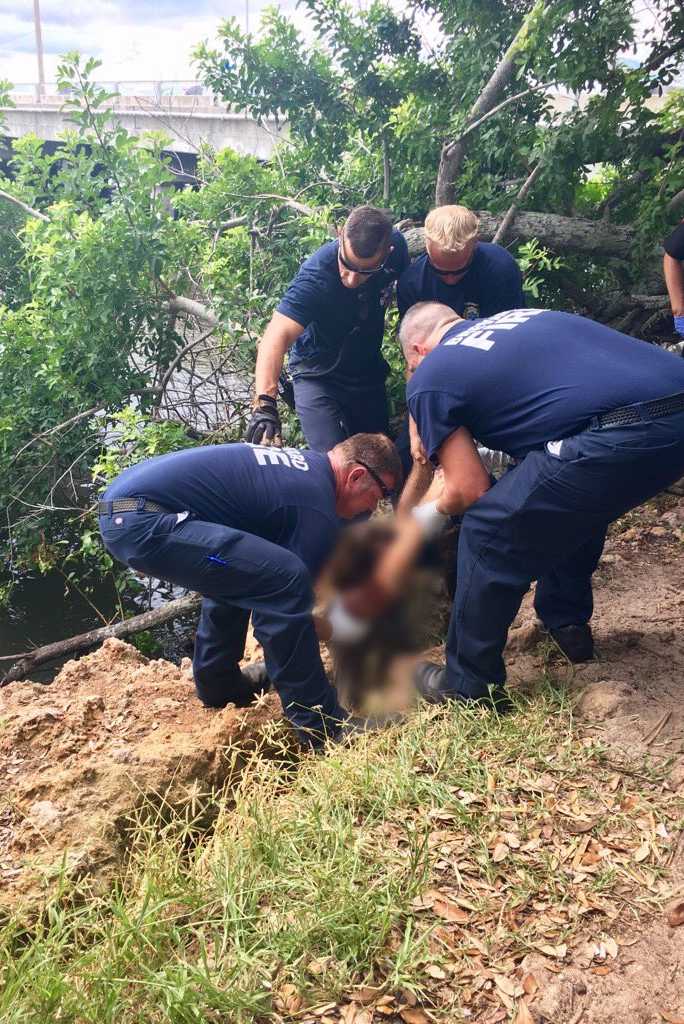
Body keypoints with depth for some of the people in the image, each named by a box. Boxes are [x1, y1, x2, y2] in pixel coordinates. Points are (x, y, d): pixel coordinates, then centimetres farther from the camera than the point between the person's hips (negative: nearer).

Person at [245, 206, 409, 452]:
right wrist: (265, 403, -59)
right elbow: (278, 335, -44)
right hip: (318, 377, -5)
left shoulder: (396, 246, -18)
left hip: (368, 373, 5)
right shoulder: (315, 275, -32)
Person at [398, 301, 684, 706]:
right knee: (575, 504, 34)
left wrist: (436, 512, 32)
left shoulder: (429, 379, 11)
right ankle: (567, 624, 46)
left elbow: (471, 490, 9)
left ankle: (468, 684, 21)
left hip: (627, 433, -8)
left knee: (489, 532, 8)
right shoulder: (517, 317, 31)